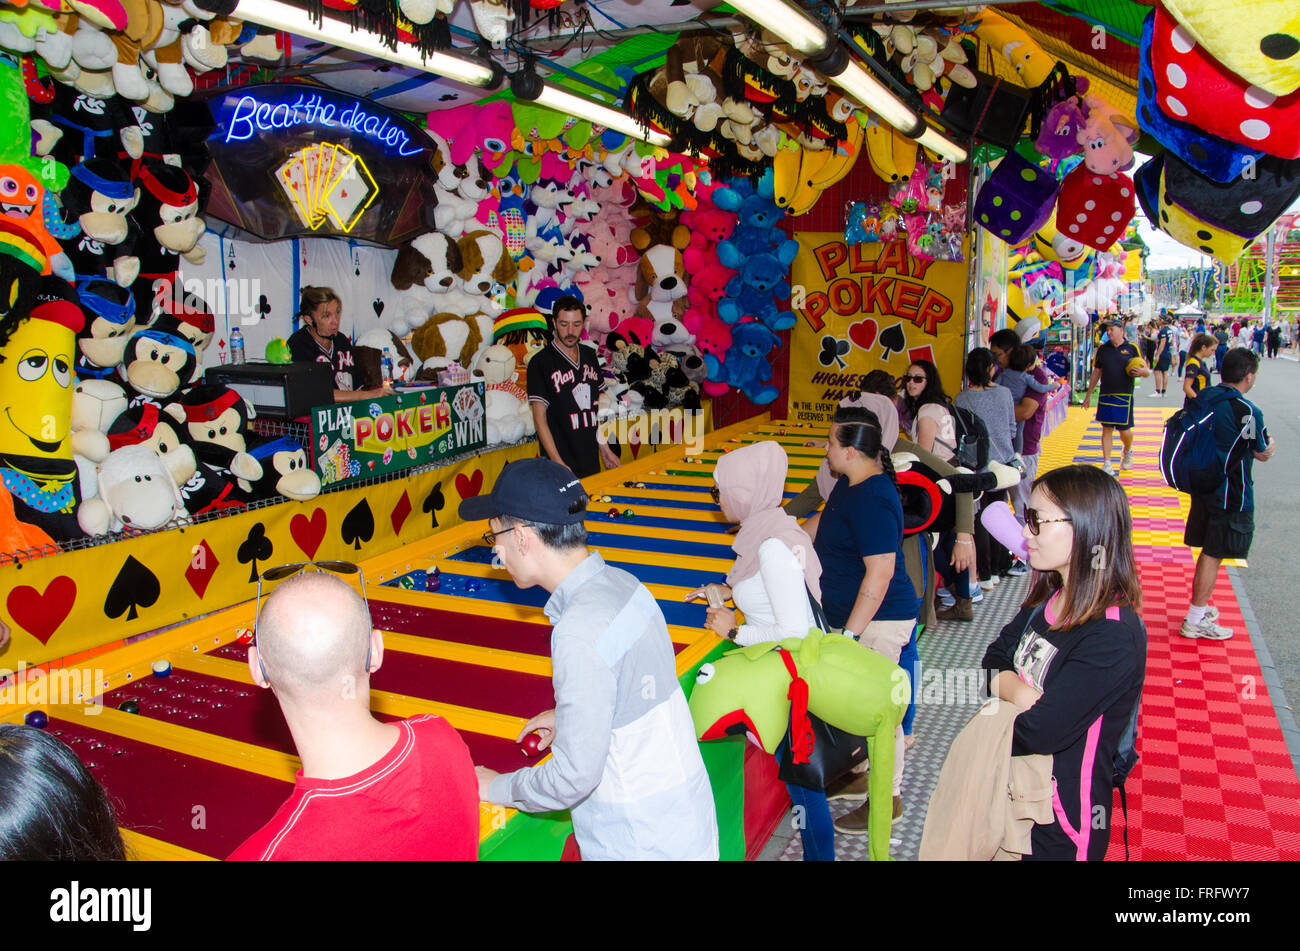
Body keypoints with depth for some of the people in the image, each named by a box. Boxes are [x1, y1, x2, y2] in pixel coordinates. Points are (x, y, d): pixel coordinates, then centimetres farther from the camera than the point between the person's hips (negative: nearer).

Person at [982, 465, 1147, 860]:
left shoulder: (1113, 638, -27)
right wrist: (1021, 694, -19)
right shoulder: (1049, 599, 0)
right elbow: (994, 660, 2)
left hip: (1061, 823, -7)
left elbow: (1038, 734, -29)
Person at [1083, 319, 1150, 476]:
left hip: (1124, 396, -2)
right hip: (1105, 396, 2)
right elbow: (1096, 372, 15)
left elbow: (1147, 372, 6)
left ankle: (1128, 451, 33)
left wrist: (1143, 371, -19)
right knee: (1107, 429, 2)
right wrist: (1088, 394, 14)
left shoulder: (1132, 349, 2)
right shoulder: (1102, 349, 9)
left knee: (1124, 430, 0)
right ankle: (1107, 464, 5)